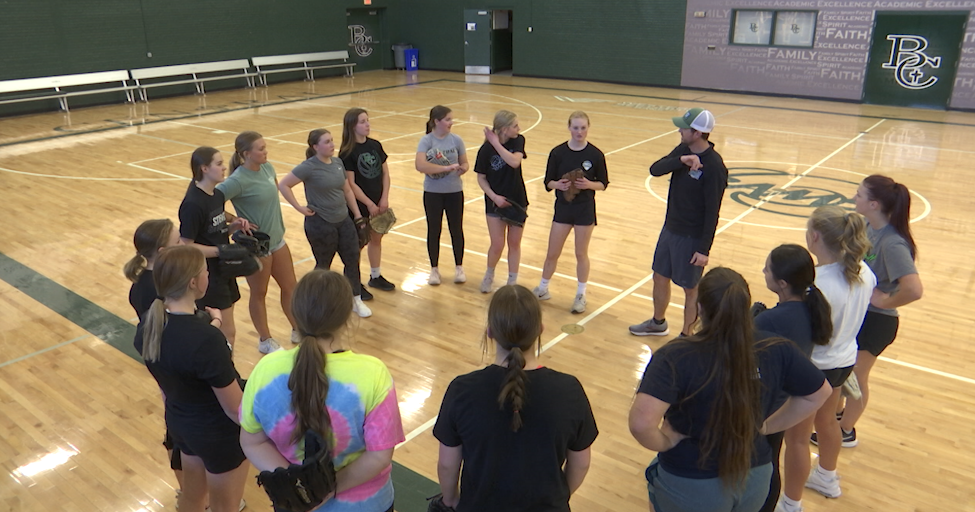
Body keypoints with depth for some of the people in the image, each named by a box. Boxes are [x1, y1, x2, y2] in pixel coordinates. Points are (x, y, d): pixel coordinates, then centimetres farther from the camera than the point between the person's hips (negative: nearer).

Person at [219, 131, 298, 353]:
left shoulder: (267, 168, -2)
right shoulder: (239, 180, -24)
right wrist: (236, 220, -21)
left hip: (277, 240, 7)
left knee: (290, 287, 17)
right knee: (259, 293, 12)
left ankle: (298, 331, 36)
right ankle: (266, 341, 30)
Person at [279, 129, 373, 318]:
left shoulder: (338, 162, 3)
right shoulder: (309, 167, -17)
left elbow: (347, 190, 12)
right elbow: (283, 185, -16)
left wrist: (357, 214, 12)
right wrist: (299, 207, -15)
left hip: (343, 221, 6)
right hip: (320, 225, -6)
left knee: (353, 260, 8)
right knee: (323, 265, 10)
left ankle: (356, 300, 24)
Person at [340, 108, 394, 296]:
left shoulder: (375, 145, 2)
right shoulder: (347, 152, -15)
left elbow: (385, 173, 4)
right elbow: (350, 184, -17)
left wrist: (384, 199, -5)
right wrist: (369, 204, -15)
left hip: (378, 203, 6)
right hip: (359, 205, -6)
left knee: (376, 239, 17)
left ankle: (375, 276, 34)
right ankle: (354, 283, 19)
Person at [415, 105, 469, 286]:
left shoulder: (456, 140, -2)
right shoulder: (426, 141, -12)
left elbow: (465, 163, 5)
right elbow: (420, 165, -26)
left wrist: (463, 168, -20)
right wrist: (447, 168, -28)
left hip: (454, 192, 2)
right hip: (432, 193, -2)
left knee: (456, 230, 10)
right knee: (434, 231, 10)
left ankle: (459, 267, 27)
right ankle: (434, 269, 25)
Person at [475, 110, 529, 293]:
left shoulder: (518, 140, -7)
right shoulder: (486, 149, -13)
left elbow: (514, 162, -25)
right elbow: (481, 178, -5)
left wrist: (496, 143, -25)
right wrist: (494, 196, -16)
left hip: (517, 200, 3)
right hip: (496, 202, -2)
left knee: (514, 244, 10)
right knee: (497, 245, 0)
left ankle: (512, 282, 24)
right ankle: (489, 275, 28)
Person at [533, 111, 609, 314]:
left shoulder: (595, 154, -7)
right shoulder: (558, 152, -5)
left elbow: (603, 184, 0)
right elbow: (548, 182, 0)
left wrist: (588, 184, -20)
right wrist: (559, 184, -21)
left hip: (585, 209, -1)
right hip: (562, 208, 1)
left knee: (581, 254, 10)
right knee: (552, 253, 9)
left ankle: (580, 295, 26)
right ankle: (542, 289, 30)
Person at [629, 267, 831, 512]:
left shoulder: (676, 357, -27)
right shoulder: (777, 352, -13)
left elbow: (641, 423, -38)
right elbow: (819, 393, 4)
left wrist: (666, 442, -17)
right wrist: (765, 427, 9)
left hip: (691, 489, -4)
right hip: (756, 482, 4)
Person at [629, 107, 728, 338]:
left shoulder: (714, 166, -21)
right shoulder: (683, 150, 1)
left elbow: (712, 211, -20)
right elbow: (655, 169, -11)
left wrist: (704, 249, -19)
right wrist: (681, 161, -29)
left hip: (692, 237, -8)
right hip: (670, 229, 8)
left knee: (690, 288, 8)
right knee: (660, 276, 20)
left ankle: (686, 336, 26)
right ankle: (658, 323, 42)